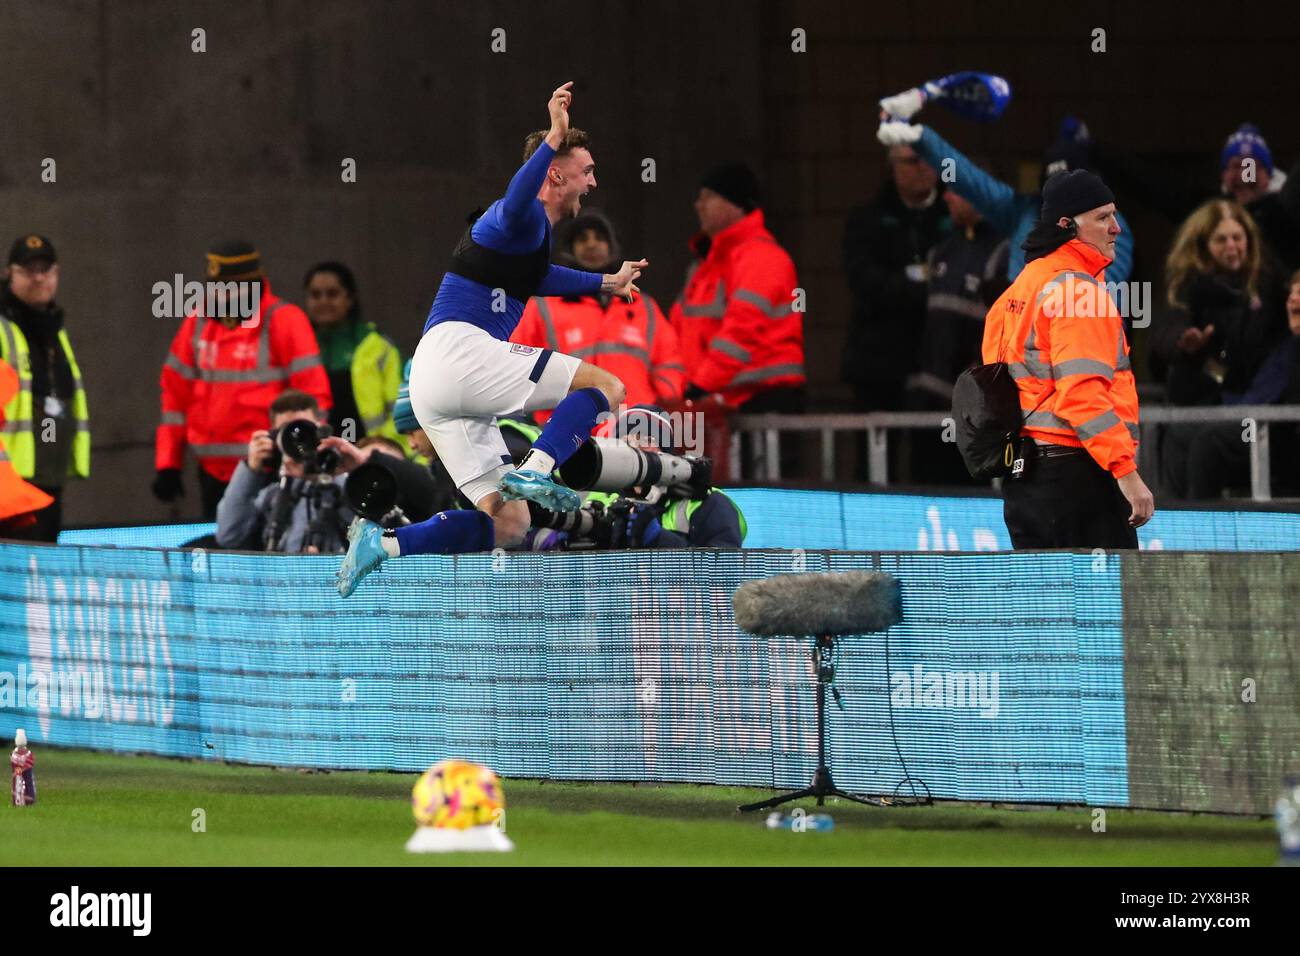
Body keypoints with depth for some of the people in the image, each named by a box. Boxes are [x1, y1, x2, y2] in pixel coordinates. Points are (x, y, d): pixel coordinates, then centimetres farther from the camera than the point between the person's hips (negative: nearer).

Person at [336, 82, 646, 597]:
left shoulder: (532, 232, 27)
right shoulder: (525, 219, -5)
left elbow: (531, 276, 52)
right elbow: (516, 202, -33)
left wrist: (605, 282, 60)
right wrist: (553, 140, -43)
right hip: (456, 347, -10)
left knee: (507, 525, 4)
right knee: (604, 386, -12)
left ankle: (379, 545, -5)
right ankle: (534, 470, -31)